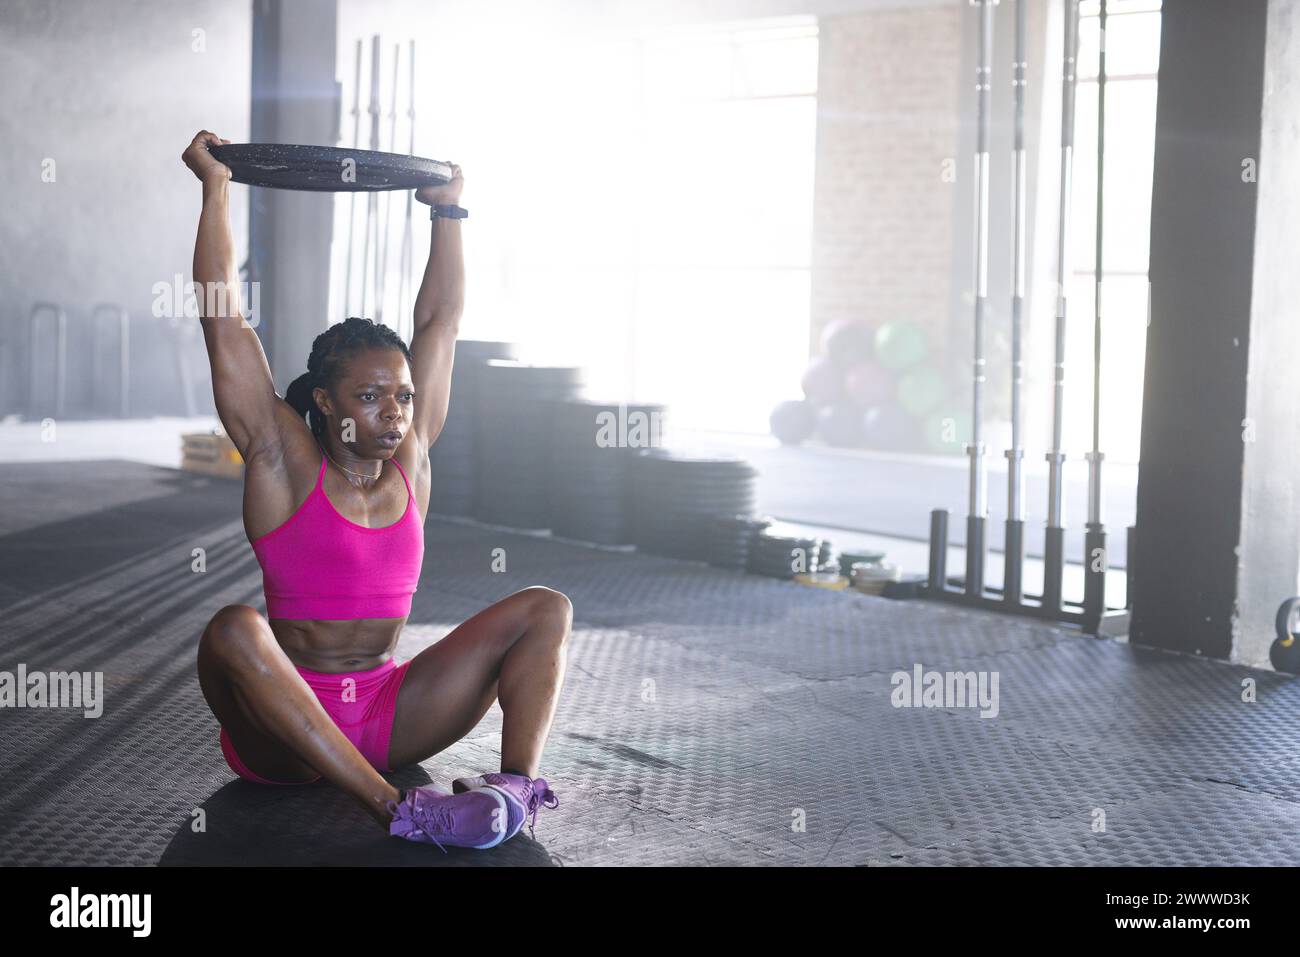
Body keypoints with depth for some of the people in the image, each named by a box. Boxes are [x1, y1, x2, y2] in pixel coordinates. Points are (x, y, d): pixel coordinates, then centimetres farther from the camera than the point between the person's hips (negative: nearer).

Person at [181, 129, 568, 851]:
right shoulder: (284, 463, -5)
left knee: (545, 609, -8)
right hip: (283, 738, -4)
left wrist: (447, 209, 15)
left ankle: (518, 782, -32)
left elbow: (440, 320, 11)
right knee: (234, 630, -37)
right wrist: (215, 189, -4)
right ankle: (396, 810, -45)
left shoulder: (410, 459, 6)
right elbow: (222, 315, -9)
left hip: (389, 718, 5)